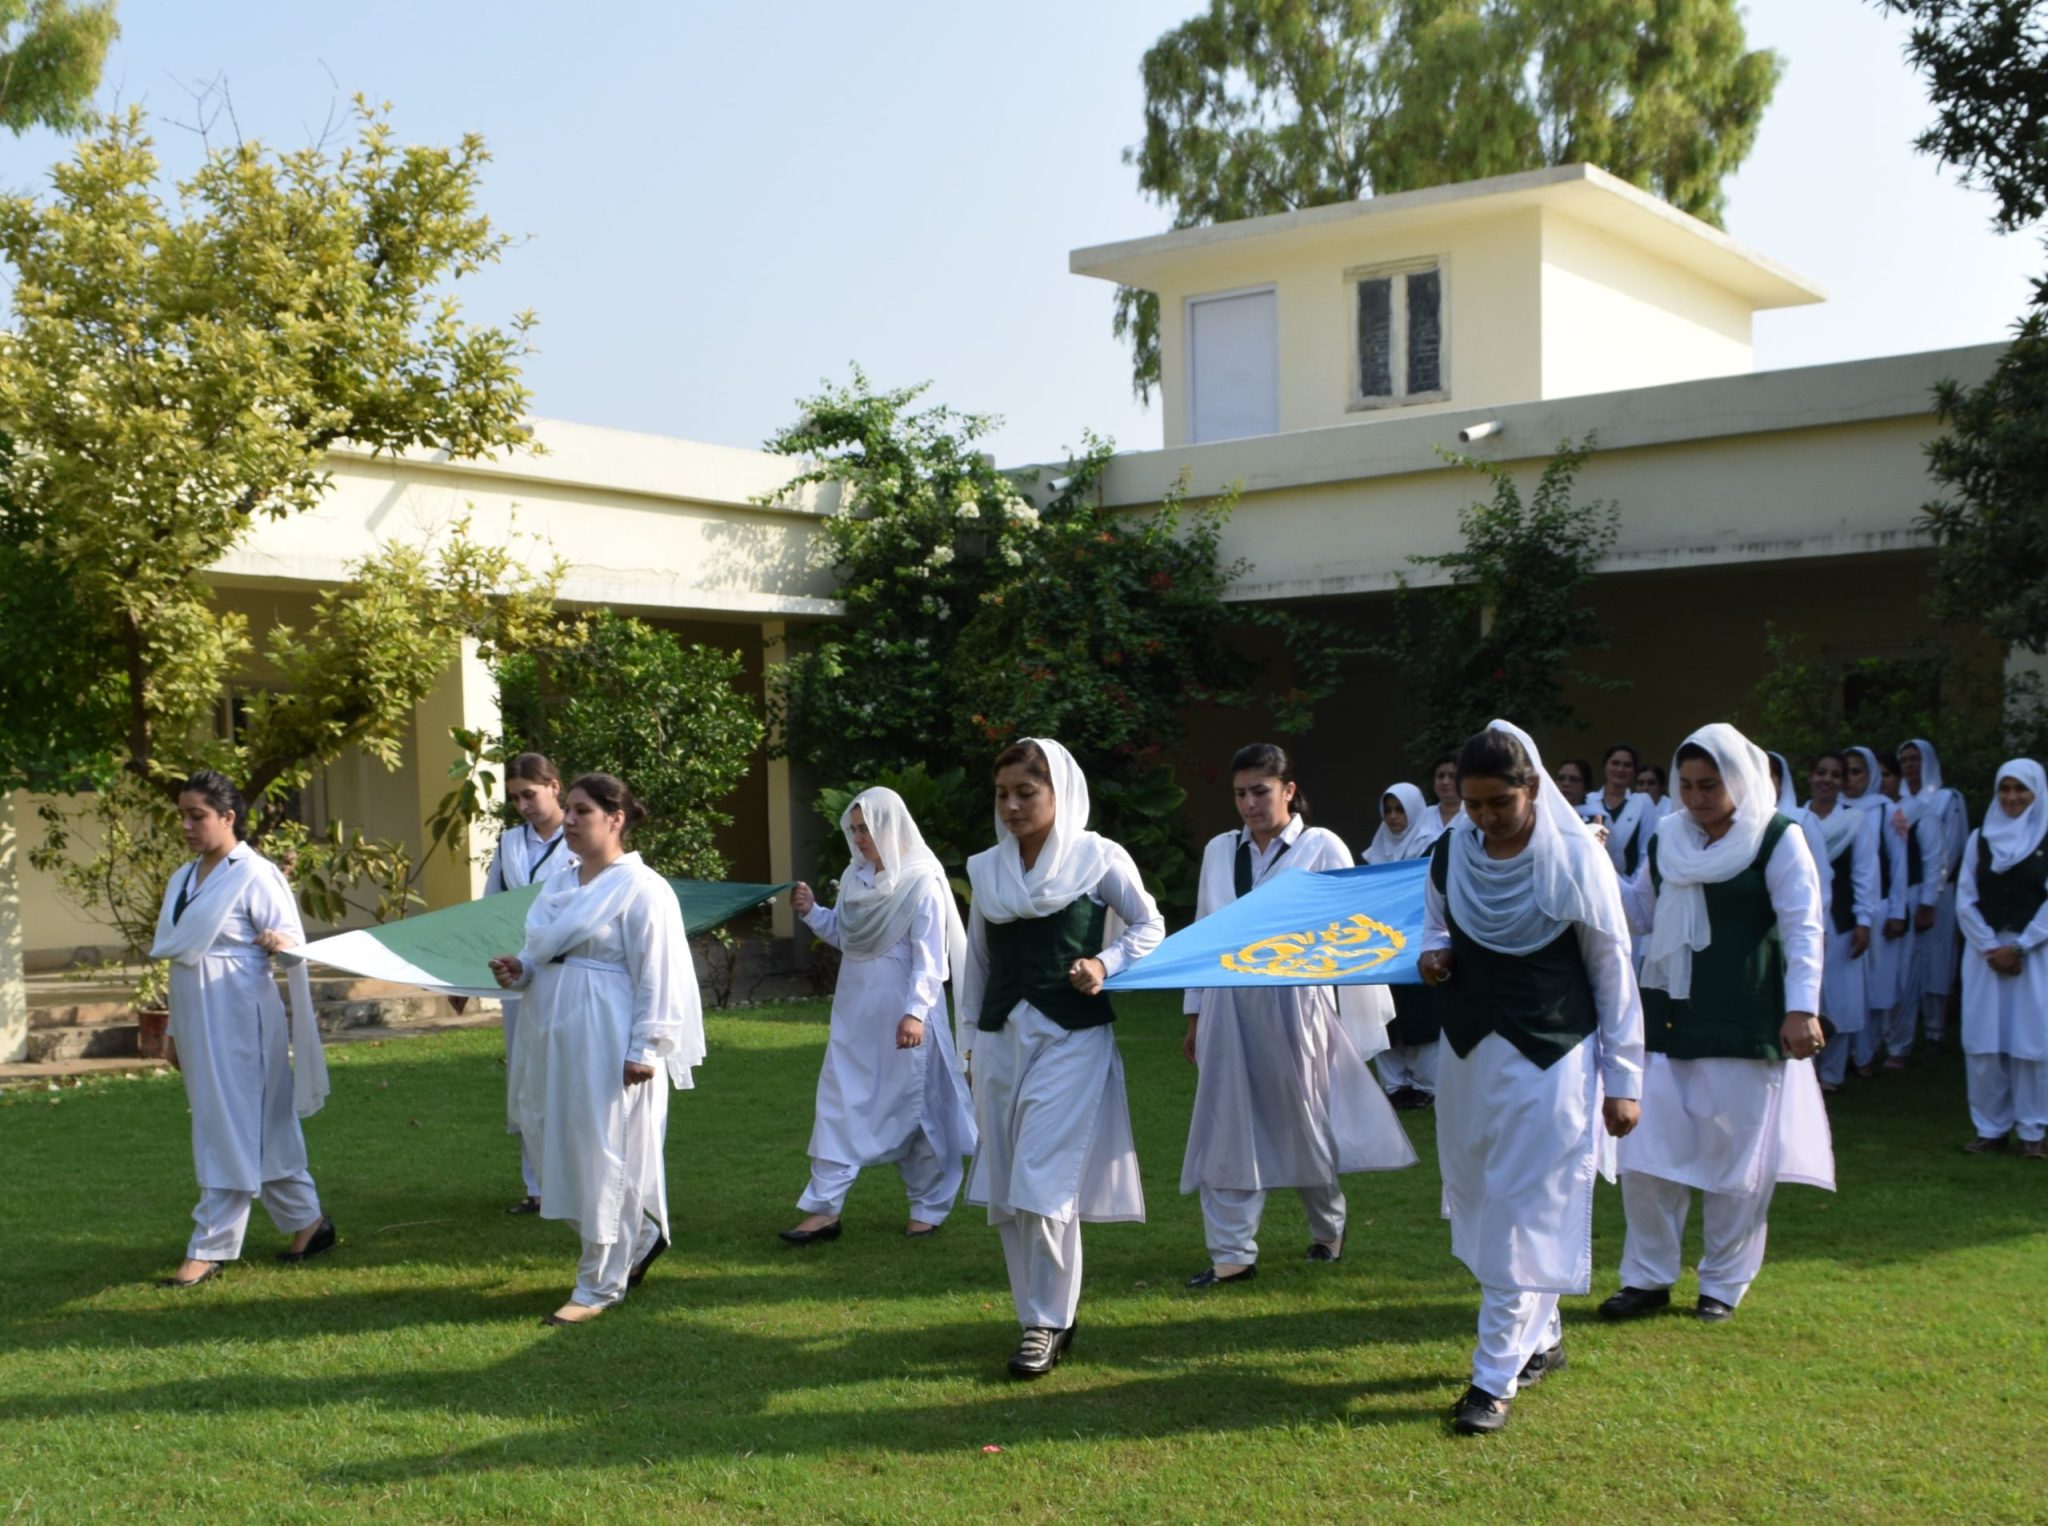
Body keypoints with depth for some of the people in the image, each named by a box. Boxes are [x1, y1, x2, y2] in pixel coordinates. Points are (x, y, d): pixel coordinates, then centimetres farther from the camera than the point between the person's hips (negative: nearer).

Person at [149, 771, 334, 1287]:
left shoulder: (255, 875, -11)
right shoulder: (183, 879, 13)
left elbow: (293, 940, -13)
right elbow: (176, 954, 19)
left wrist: (282, 942, -37)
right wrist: (174, 1030, 21)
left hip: (240, 1018, -8)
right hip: (196, 1020, 8)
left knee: (230, 1132, -4)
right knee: (263, 1129, 14)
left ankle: (209, 1249, 0)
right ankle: (308, 1221, 24)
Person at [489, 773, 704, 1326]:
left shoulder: (641, 889, -11)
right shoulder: (559, 886, 13)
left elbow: (658, 973, -14)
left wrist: (645, 1049, -17)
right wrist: (518, 971, 1)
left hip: (606, 1043, -8)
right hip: (553, 1035, 9)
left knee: (603, 1158, -1)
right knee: (555, 1147, 12)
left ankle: (599, 1286, 11)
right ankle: (642, 1236, 33)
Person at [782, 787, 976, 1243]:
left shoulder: (921, 883, -14)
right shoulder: (856, 877, 7)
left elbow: (928, 956, -17)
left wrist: (915, 1011, -25)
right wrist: (811, 912, 0)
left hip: (903, 1012, -7)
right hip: (855, 1008, 7)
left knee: (913, 1105, 5)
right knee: (839, 1103, 4)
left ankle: (928, 1207, 21)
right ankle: (824, 1209, 7)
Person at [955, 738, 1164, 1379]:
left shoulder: (1098, 858, -4)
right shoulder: (986, 868, 9)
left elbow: (1150, 927, 4)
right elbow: (976, 959, 15)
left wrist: (1105, 964, -13)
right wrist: (969, 1036, 15)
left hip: (1072, 1038, -5)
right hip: (1001, 1038, 5)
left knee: (1044, 1187, -11)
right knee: (1003, 1194, 6)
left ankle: (1048, 1323, 3)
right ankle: (1039, 1316, 20)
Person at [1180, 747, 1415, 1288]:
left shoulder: (1322, 848, -5)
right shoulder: (1219, 851, 8)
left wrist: (1358, 1024, -3)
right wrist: (1196, 1014, 13)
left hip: (1296, 1002, -3)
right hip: (1231, 1005, 3)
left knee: (1306, 1124, 11)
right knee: (1228, 1129, 2)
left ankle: (1328, 1229, 34)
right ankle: (1232, 1254, 9)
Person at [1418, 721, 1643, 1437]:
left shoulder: (1577, 861, -13)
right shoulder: (1450, 853, -2)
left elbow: (1613, 972, -7)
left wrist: (1622, 1079, -5)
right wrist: (1433, 953, -7)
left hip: (1550, 1056, -5)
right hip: (1468, 1050, 5)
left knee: (1523, 1214, -4)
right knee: (1480, 1203, 13)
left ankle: (1496, 1377, 3)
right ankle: (1540, 1337, 32)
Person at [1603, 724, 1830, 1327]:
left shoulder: (1777, 839, -6)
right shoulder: (1667, 839, 9)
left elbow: (1803, 929, -10)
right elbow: (1641, 913, 17)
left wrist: (1802, 1008, -18)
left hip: (1745, 1024, -5)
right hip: (1667, 1016, 5)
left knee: (1735, 1156, 5)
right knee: (1646, 1150, 3)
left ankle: (1725, 1282, 19)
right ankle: (1647, 1277, 15)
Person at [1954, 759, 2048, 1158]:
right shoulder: (1980, 839, 10)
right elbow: (1965, 899, 6)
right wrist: (1989, 946, -6)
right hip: (1984, 952, 3)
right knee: (1983, 1041, 0)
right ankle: (1991, 1128, 7)